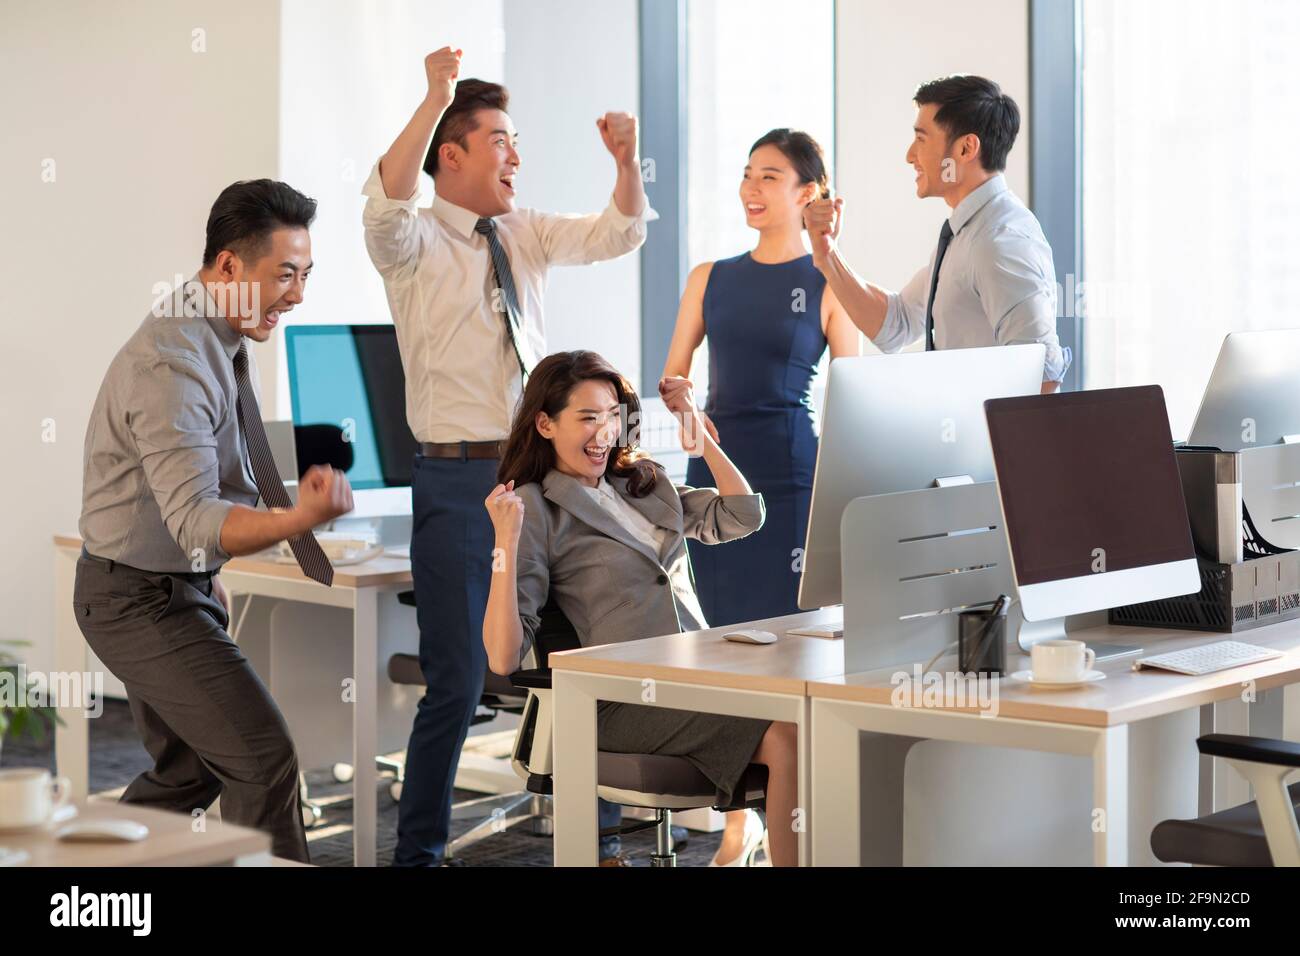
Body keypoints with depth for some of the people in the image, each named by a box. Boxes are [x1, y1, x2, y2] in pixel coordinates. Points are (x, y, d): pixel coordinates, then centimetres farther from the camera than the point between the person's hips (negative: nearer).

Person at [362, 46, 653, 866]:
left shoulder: (527, 234, 11)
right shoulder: (416, 241, -6)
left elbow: (620, 233, 9)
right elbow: (384, 204, -27)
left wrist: (627, 161, -9)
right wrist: (436, 99, -36)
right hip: (460, 478, -5)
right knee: (458, 681, -3)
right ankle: (419, 849, 11)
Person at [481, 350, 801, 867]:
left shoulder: (645, 482, 20)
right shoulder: (535, 509, 0)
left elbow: (743, 516, 22)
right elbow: (504, 658, -7)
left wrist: (697, 429, 19)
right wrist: (507, 542, -18)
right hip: (628, 700, -6)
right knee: (786, 738, -27)